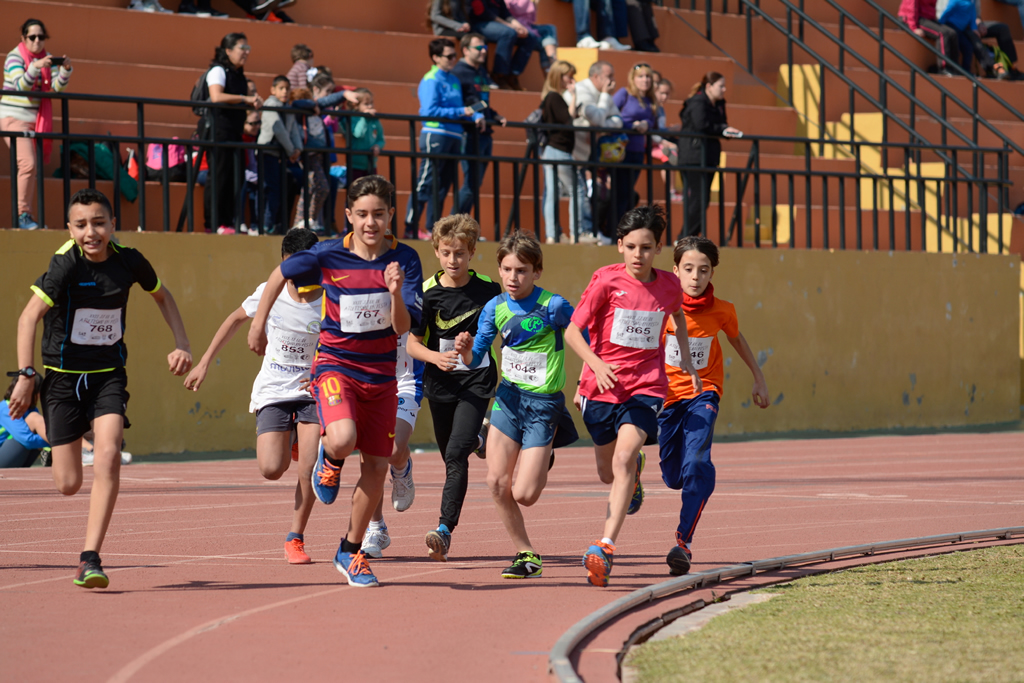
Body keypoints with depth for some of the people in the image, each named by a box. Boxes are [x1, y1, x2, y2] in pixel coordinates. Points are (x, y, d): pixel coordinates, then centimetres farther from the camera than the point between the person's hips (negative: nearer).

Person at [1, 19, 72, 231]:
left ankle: (26, 214, 10)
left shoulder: (47, 58, 9)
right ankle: (23, 215, -18)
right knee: (28, 163, -21)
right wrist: (35, 67, -35)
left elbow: (57, 87, 1)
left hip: (36, 121, 6)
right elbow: (20, 85, -21)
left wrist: (65, 69, -17)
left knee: (36, 166, 2)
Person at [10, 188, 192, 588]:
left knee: (108, 454, -23)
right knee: (68, 485, 0)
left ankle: (90, 559, -19)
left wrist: (182, 344, 7)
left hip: (108, 374, 2)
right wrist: (26, 376, -28)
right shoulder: (66, 265, -17)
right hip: (63, 375, -2)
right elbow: (28, 318, -20)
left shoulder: (129, 262, -5)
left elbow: (162, 297, 16)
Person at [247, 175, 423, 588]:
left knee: (376, 467, 5)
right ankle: (329, 459, 9)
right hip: (335, 364, -3)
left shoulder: (404, 260, -9)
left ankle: (350, 552, 24)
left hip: (381, 373, 3)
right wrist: (258, 324, 11)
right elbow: (280, 274, 7)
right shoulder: (328, 256, -12)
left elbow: (403, 327, -13)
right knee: (343, 440, -30)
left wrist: (395, 293, -32)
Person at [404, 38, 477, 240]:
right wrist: (460, 112, -15)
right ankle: (410, 228, -6)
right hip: (435, 135, -8)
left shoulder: (454, 81, 18)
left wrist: (476, 116, 4)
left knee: (442, 186, 9)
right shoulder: (431, 81, -8)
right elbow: (430, 110, -16)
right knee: (425, 185, -8)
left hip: (454, 137, 8)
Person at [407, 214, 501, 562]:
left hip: (477, 380, -2)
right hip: (440, 381, 2)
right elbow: (412, 343, -3)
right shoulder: (427, 293, -5)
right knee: (451, 456, 15)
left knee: (456, 453, -19)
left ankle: (446, 527, -23)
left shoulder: (487, 288, -4)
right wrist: (436, 357, -21)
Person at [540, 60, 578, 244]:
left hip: (548, 151, 9)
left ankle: (550, 235, 5)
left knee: (551, 194, 6)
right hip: (560, 151, -9)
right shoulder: (555, 98, -15)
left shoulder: (548, 97, 13)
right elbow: (569, 119, -21)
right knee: (575, 192, -1)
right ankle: (574, 234, -1)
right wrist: (573, 96, -18)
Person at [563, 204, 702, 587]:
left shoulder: (669, 286, 1)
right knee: (608, 472, 15)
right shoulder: (606, 281, -8)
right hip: (602, 385, 1)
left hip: (646, 387, -1)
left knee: (624, 457, -24)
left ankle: (605, 546, -28)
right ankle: (633, 474, 55)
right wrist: (596, 364, -26)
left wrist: (686, 358, 20)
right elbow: (572, 331, -9)